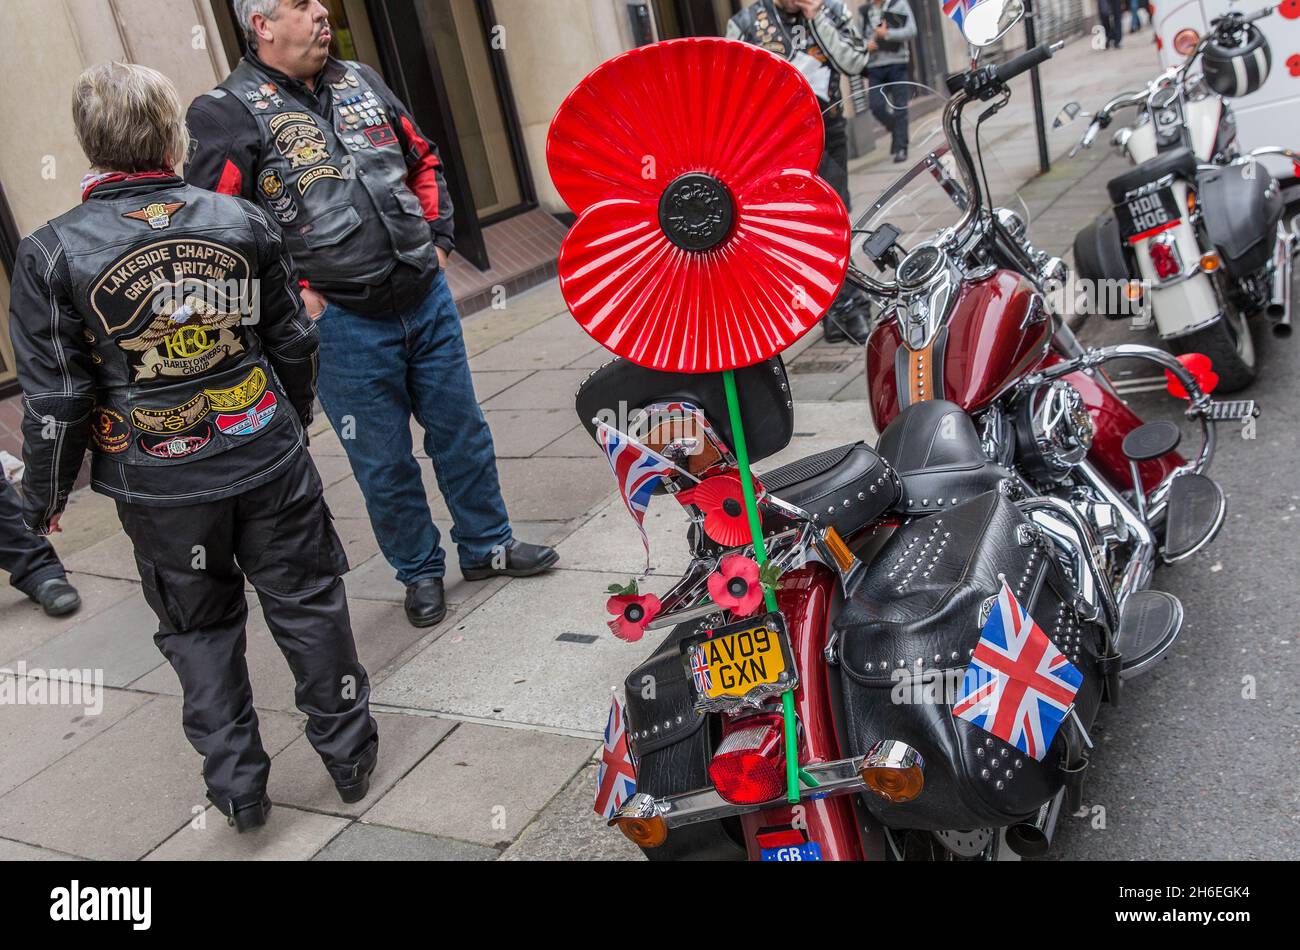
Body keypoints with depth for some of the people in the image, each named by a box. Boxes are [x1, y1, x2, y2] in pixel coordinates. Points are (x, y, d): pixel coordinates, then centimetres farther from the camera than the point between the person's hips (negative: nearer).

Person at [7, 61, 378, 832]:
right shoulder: (242, 221, -4)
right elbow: (293, 342, 4)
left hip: (160, 489, -1)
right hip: (268, 459, 1)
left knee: (200, 629, 17)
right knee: (307, 605, 15)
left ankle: (238, 785, 26)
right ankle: (350, 754, 29)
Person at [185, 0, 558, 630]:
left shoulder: (360, 83, 10)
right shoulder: (229, 113, -9)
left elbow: (424, 159, 21)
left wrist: (437, 240, 11)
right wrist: (293, 293, -15)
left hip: (427, 298, 5)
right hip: (342, 324, -5)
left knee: (462, 430, 15)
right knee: (384, 464, 8)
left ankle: (486, 545, 34)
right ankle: (420, 571, 29)